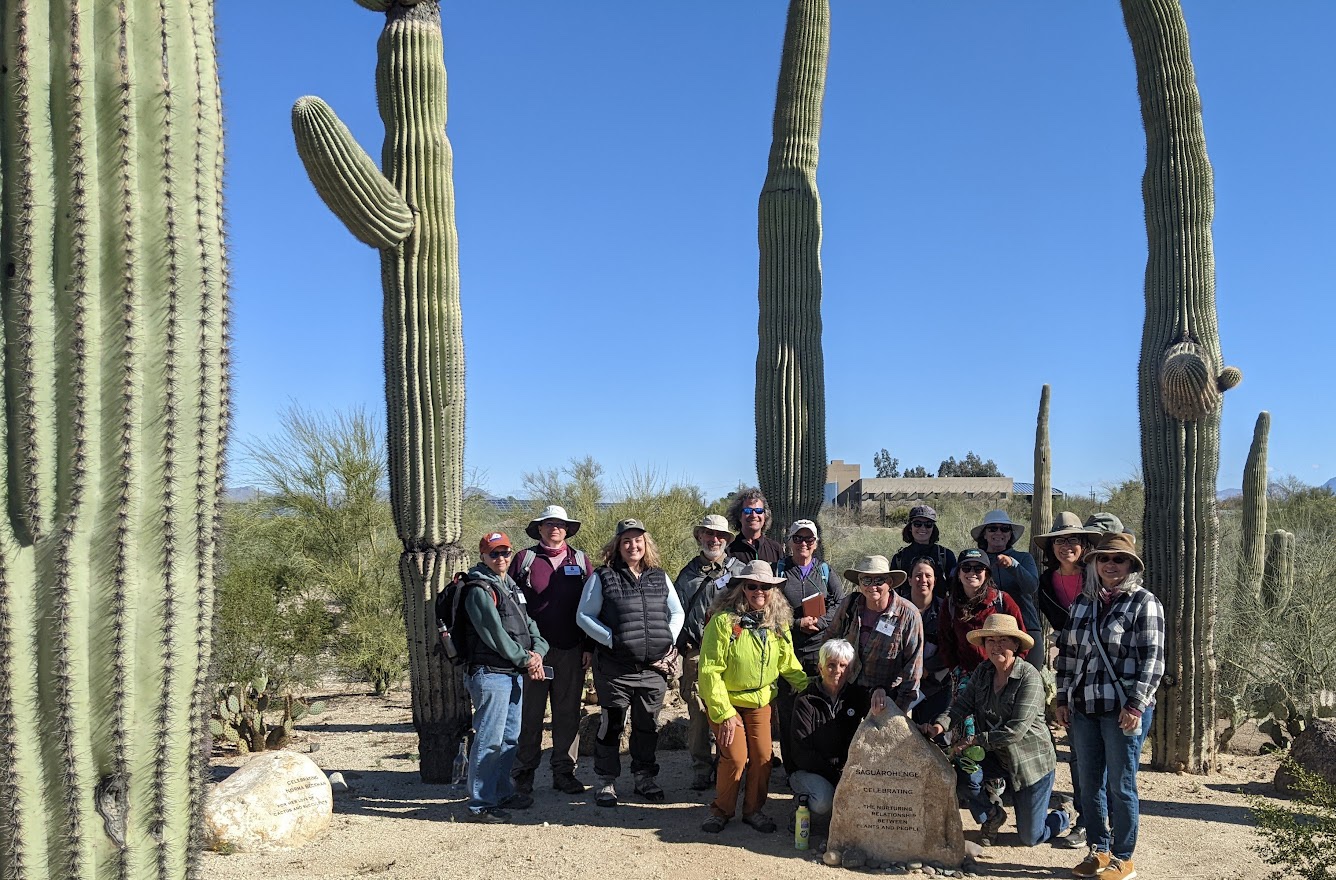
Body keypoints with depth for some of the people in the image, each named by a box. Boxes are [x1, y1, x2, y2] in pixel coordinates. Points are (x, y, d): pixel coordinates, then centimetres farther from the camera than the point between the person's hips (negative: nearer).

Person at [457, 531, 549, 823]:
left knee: (510, 738, 17)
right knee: (489, 741, -8)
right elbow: (495, 634, -17)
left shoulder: (512, 588, 17)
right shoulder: (480, 590, -11)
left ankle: (502, 792, 31)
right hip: (490, 673, -9)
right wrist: (526, 660, -11)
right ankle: (480, 804, 0)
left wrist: (537, 651, -6)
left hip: (515, 674, 9)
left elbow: (528, 625, 13)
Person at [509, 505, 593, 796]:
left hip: (571, 651, 2)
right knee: (529, 713, 2)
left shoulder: (580, 561, 10)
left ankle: (564, 772, 16)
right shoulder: (524, 559, 5)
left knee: (568, 712, 6)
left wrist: (589, 647, 3)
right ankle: (523, 773, 13)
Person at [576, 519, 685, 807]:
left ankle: (645, 778, 29)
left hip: (654, 667, 3)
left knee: (648, 726, 14)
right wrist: (612, 639, -12)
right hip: (615, 668, -3)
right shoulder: (602, 577, -1)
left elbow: (677, 613, 18)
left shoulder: (660, 578, 10)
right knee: (611, 726, 5)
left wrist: (669, 641, 2)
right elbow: (583, 615, -2)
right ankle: (606, 782, 18)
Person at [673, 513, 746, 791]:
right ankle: (701, 770, 11)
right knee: (698, 714, 0)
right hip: (696, 654, 1)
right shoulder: (688, 574, 14)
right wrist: (679, 646, 8)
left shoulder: (739, 571, 9)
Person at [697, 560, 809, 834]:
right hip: (726, 701, -5)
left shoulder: (779, 623, -3)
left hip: (760, 700, 5)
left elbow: (788, 663, 8)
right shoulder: (723, 621, -20)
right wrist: (723, 713, -20)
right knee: (736, 757, -9)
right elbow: (710, 670, -19)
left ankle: (753, 809, 26)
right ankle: (721, 811, 14)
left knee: (762, 757, 4)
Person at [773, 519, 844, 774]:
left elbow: (841, 604, 5)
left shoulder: (825, 571, 12)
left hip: (820, 651, 1)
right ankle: (792, 771, 10)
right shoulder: (778, 571, 5)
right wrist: (798, 624, -11)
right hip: (787, 651, -1)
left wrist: (818, 622, -10)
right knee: (787, 711, 0)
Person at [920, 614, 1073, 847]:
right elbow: (962, 704, -7)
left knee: (1030, 838, 4)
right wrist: (941, 724, -27)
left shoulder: (1029, 677, -21)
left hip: (1033, 762, -5)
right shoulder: (983, 672, -1)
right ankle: (991, 815, 7)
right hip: (997, 758, 5)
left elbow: (1016, 729, -26)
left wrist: (974, 741, -27)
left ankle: (1064, 814, 39)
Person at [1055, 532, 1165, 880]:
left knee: (1120, 785, 2)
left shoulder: (1143, 602, -5)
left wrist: (1135, 705, -16)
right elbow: (1067, 652, 15)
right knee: (1090, 784, 11)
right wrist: (1063, 698, 10)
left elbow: (1152, 658, -10)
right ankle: (1098, 851, 24)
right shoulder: (1083, 601, 12)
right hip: (1084, 708, 6)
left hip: (1124, 709, -6)